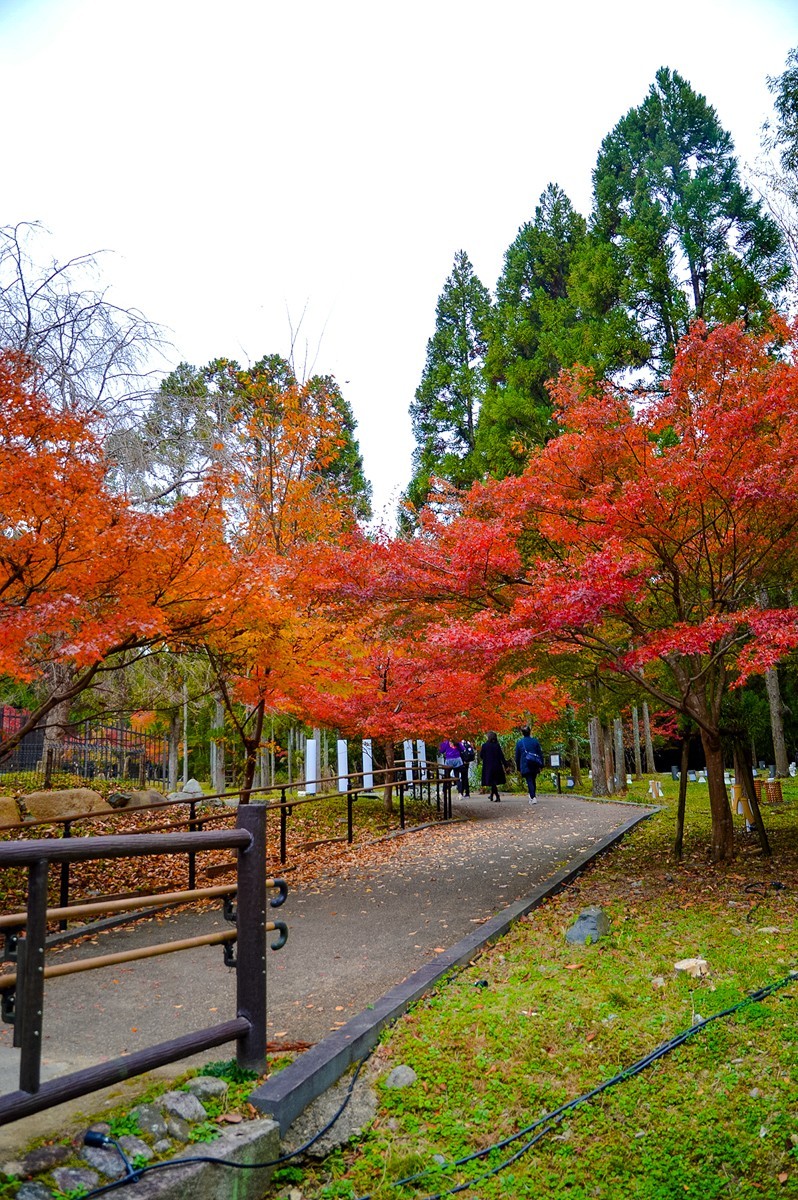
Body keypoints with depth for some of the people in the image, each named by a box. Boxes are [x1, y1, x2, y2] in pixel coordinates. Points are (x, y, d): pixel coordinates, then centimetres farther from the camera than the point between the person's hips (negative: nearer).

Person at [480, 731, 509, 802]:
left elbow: (481, 756, -1)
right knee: (494, 782, 17)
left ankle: (497, 796, -13)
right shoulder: (497, 745, -4)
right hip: (497, 766, 3)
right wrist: (506, 764, 1)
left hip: (488, 767, -3)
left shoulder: (484, 746, -8)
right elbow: (501, 756, -5)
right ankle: (492, 796, 29)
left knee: (492, 783, -1)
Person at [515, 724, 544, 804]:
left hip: (525, 766, -3)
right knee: (533, 781, 18)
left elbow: (517, 756, 4)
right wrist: (541, 765, 10)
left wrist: (518, 768, 12)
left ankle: (533, 797, -17)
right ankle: (534, 795, 26)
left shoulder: (519, 742, -2)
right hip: (535, 765, 3)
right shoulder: (535, 741, 2)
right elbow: (540, 754, 4)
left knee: (529, 782, -4)